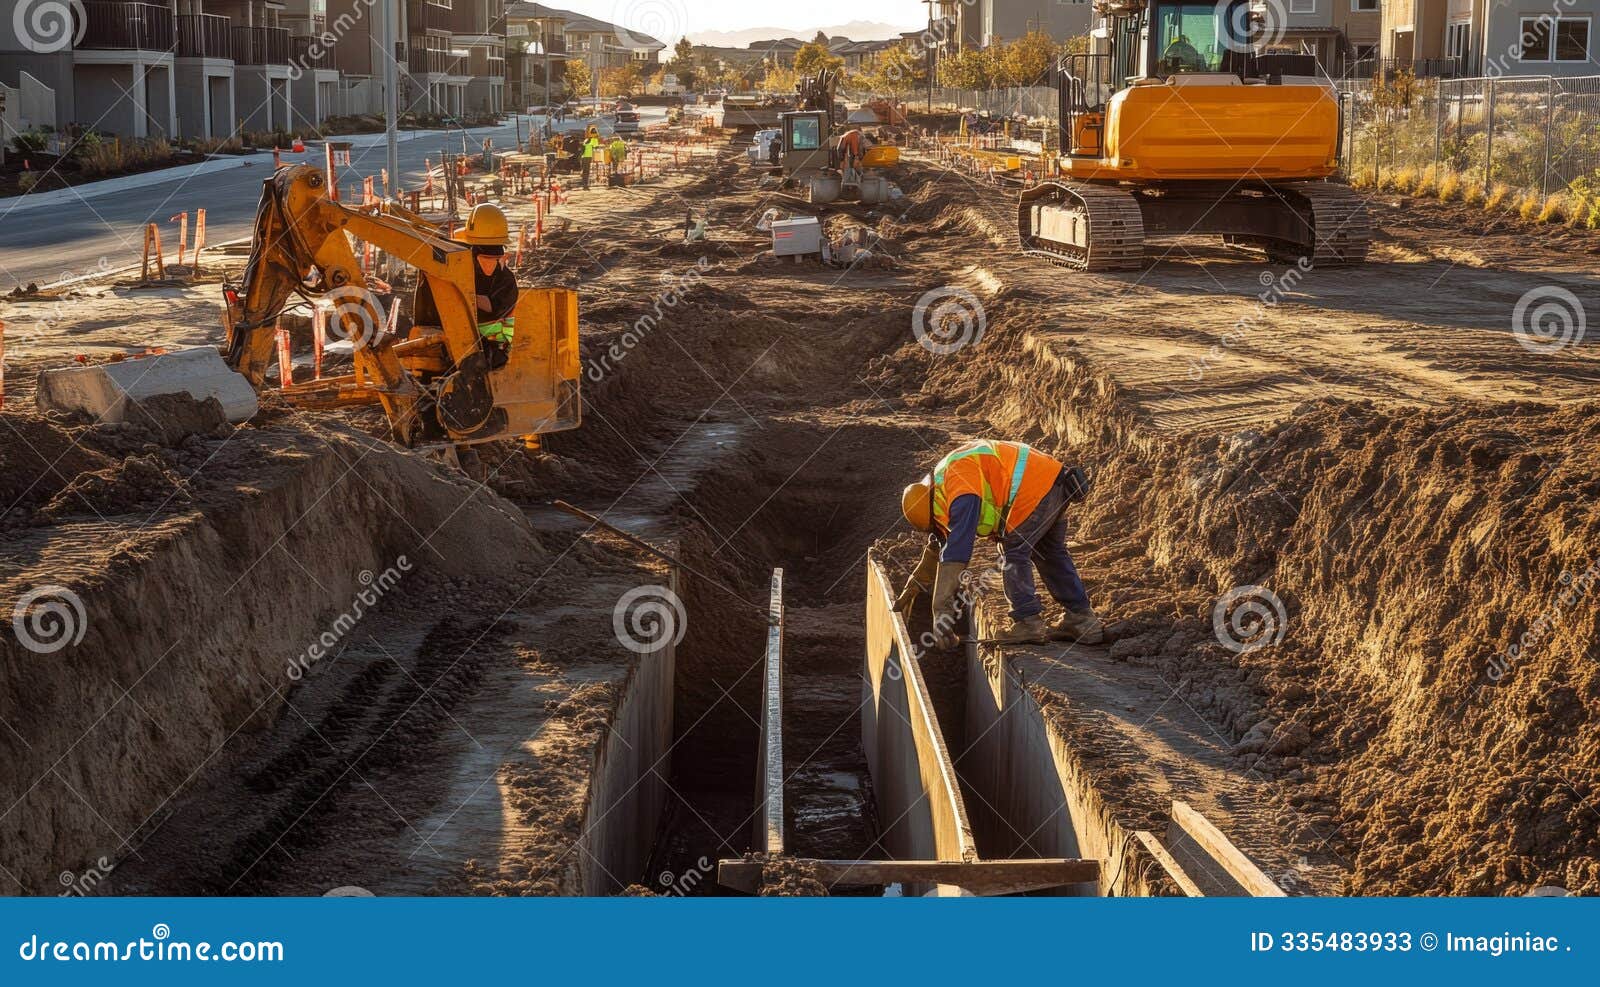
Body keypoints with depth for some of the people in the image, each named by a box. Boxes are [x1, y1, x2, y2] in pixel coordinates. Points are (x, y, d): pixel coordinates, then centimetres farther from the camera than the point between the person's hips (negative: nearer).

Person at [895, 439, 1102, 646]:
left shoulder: (959, 489, -17)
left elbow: (956, 551, -24)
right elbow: (939, 546, 27)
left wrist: (941, 609, -25)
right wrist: (915, 586, 30)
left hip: (1036, 489, -10)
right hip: (1055, 481, 10)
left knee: (1014, 553, -3)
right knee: (1052, 553, 20)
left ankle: (1028, 623, -1)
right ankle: (1083, 620, 25)